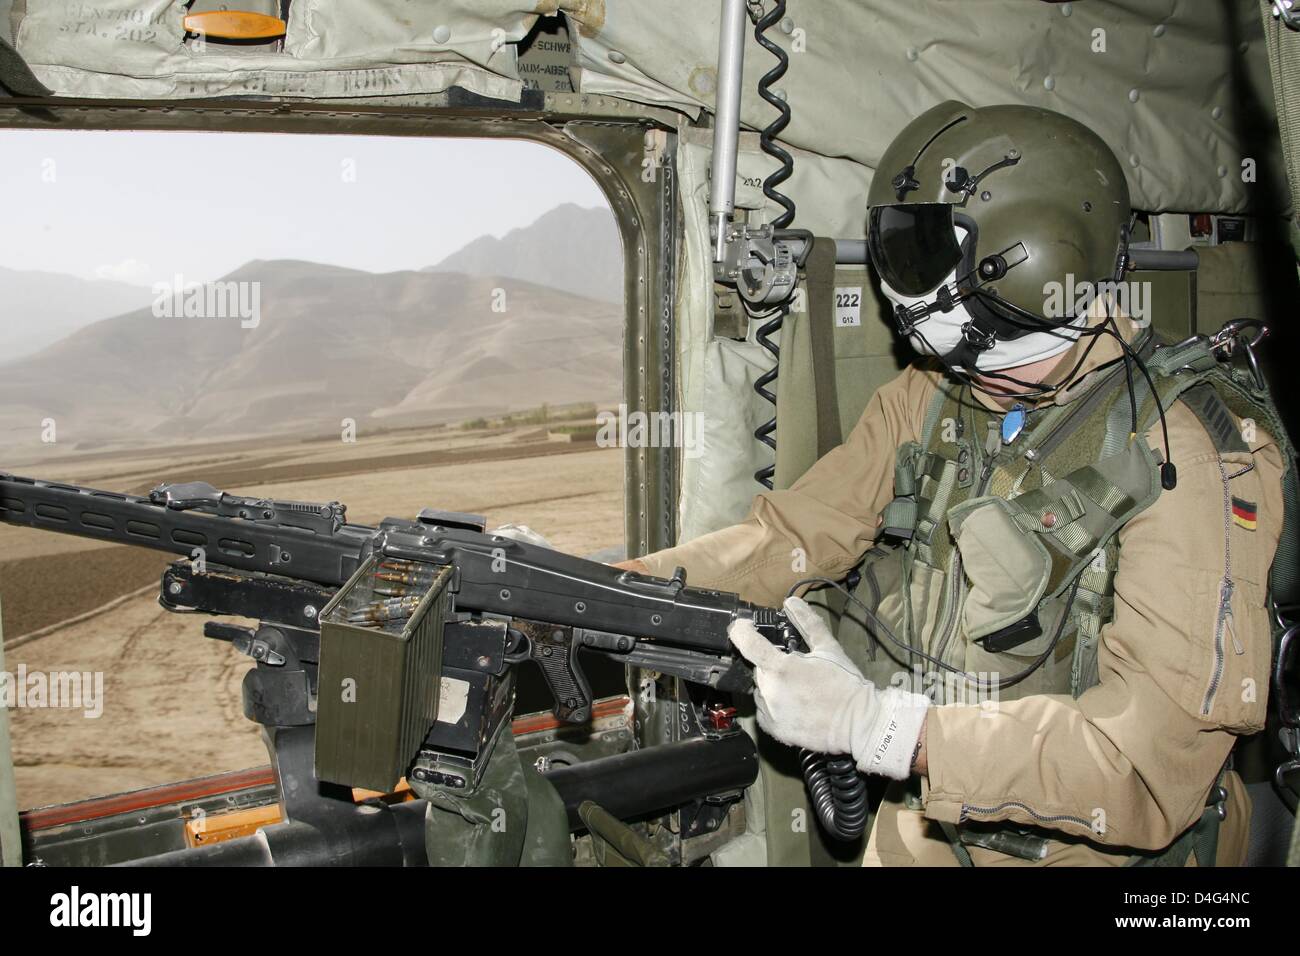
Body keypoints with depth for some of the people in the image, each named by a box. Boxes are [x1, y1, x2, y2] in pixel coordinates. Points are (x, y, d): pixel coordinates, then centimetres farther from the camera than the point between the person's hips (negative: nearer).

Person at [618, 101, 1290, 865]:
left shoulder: (1193, 448, -20)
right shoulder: (924, 406, 0)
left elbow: (1161, 753, -26)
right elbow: (784, 542, 0)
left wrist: (874, 724, -31)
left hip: (1093, 846, -3)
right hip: (915, 836, 4)